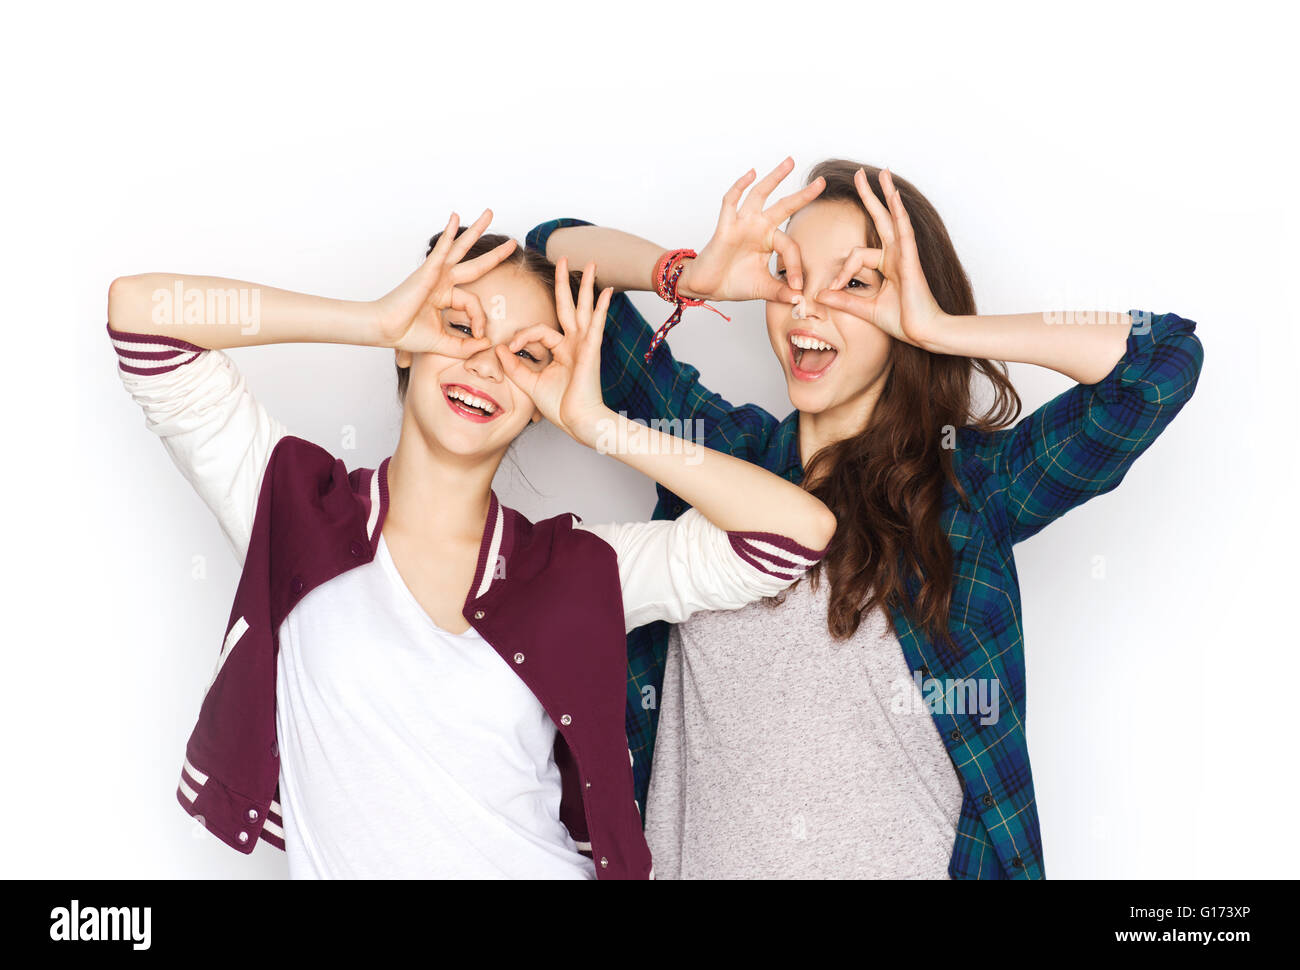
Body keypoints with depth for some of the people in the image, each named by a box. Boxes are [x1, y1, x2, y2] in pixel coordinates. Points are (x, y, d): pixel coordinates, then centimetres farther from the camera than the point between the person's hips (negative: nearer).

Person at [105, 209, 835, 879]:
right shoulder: (294, 503, 2)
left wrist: (595, 424, -4)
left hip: (543, 865, 0)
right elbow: (141, 307, -4)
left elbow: (801, 529, -5)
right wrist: (373, 320, -6)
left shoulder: (579, 571, 3)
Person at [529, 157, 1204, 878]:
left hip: (904, 861, -2)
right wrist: (687, 275, -16)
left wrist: (945, 329, -20)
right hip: (698, 857, 3)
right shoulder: (717, 447, -1)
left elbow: (1164, 359, -19)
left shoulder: (972, 484, -8)